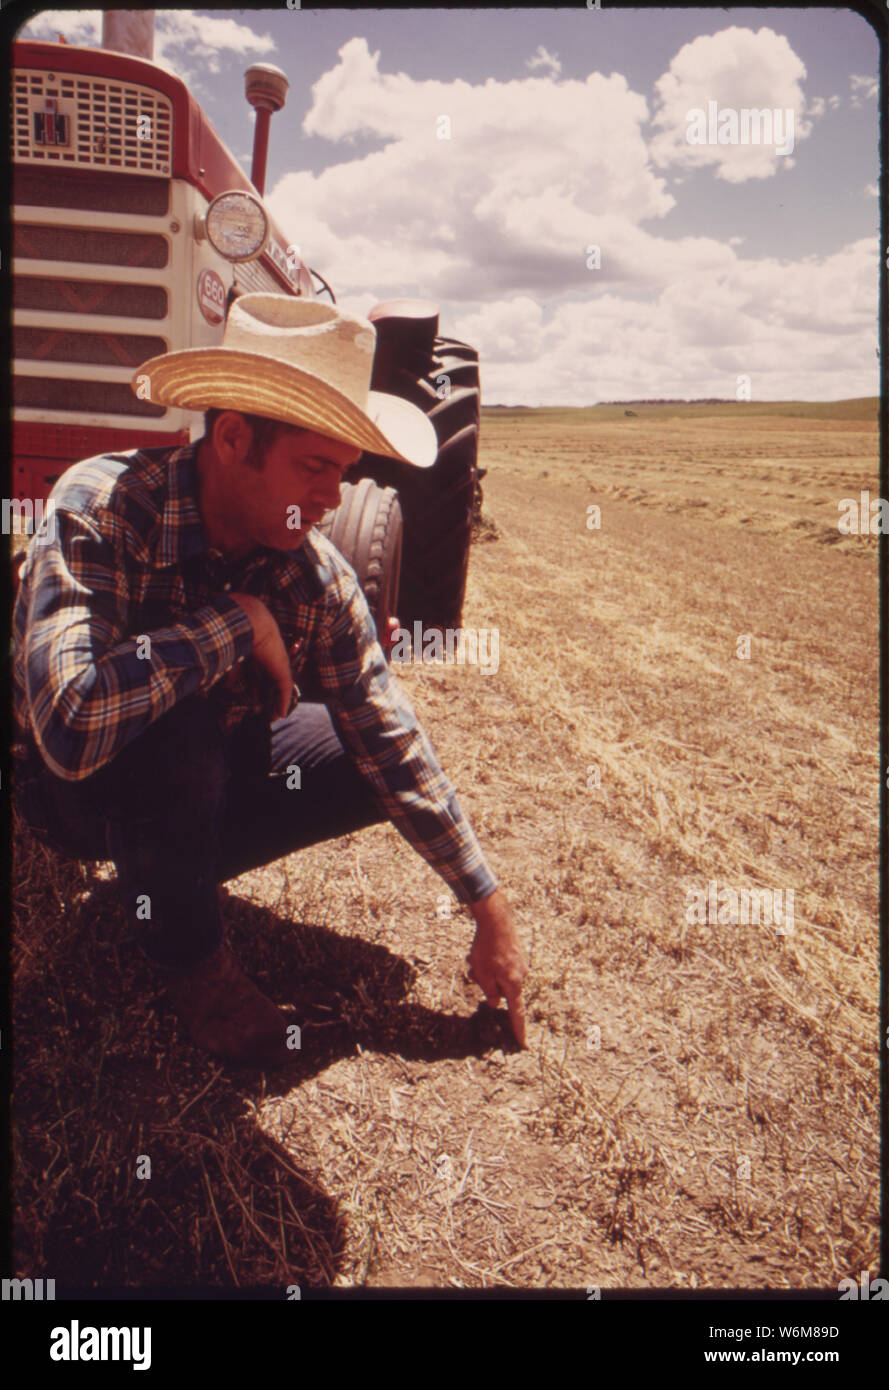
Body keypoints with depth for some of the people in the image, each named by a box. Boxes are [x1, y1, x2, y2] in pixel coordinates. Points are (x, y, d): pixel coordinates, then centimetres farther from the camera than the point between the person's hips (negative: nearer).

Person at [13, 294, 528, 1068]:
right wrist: (238, 620, -35)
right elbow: (70, 724, -45)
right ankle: (189, 957, -8)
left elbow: (394, 744, -11)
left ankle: (173, 871, 7)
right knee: (177, 724, -37)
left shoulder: (318, 575, -16)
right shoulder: (99, 510, -30)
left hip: (208, 773, 5)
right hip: (81, 793, -5)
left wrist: (490, 910, -9)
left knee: (383, 757, -8)